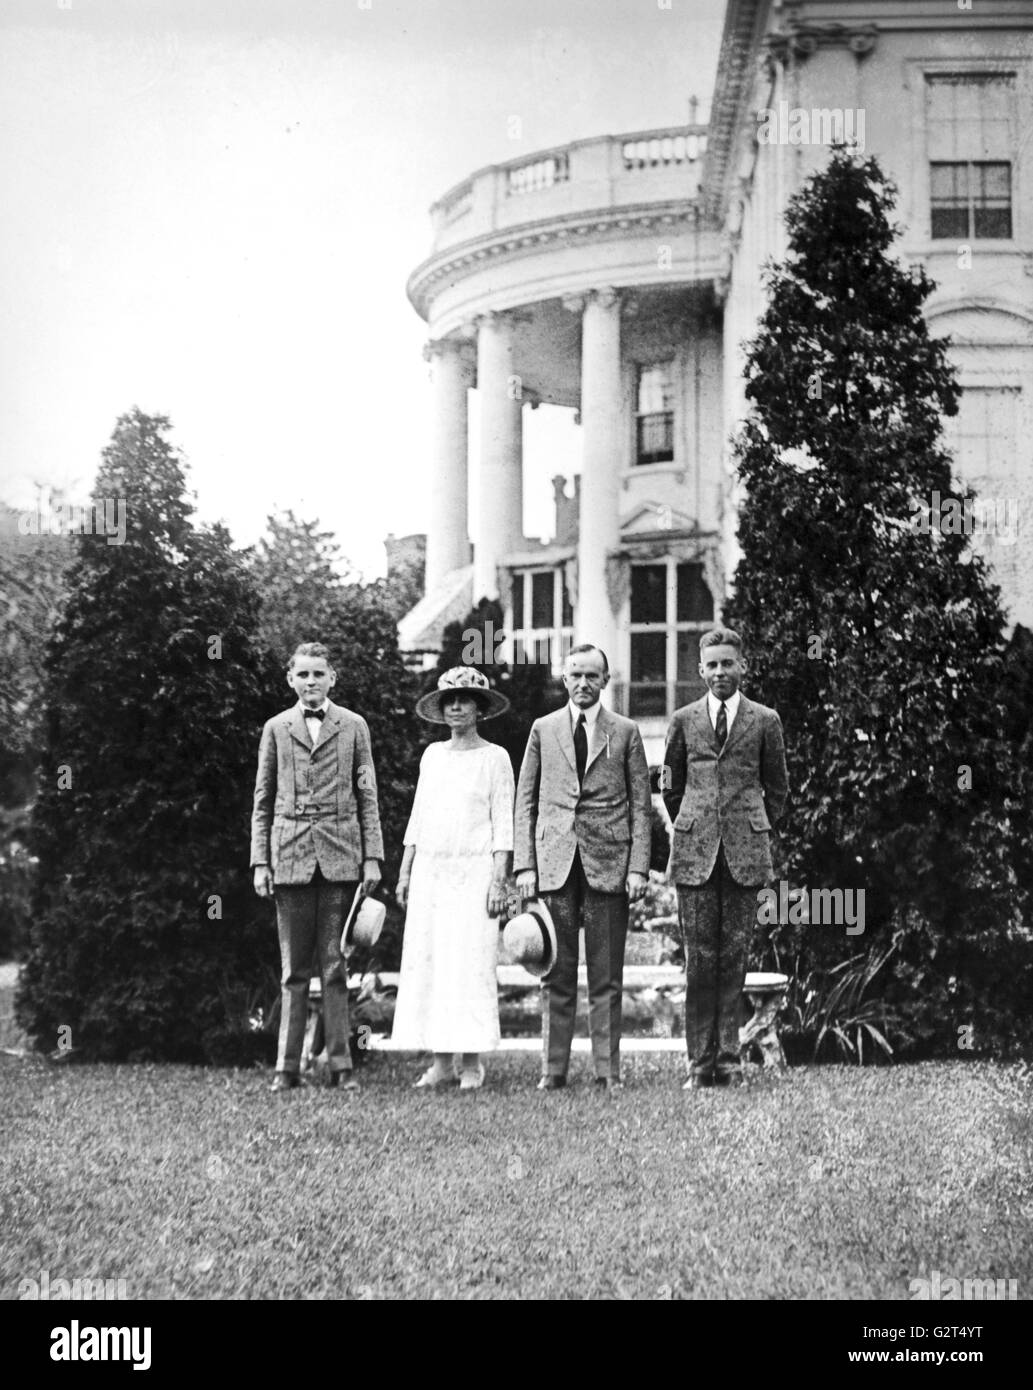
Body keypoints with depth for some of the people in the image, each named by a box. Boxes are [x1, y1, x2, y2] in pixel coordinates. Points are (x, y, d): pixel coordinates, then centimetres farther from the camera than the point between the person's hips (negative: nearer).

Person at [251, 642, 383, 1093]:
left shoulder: (353, 726, 10)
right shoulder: (276, 729, 12)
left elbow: (367, 797, 9)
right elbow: (262, 802, 12)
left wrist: (372, 856, 1)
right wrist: (260, 862, 4)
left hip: (340, 857, -1)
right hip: (290, 857, 1)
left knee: (336, 967, 0)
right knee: (294, 970, 3)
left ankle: (340, 1065, 5)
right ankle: (287, 1067, 6)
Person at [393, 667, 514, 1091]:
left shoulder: (494, 757, 0)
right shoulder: (432, 755, 13)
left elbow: (503, 824, -2)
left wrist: (498, 880, -9)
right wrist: (405, 872, 13)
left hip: (474, 869, -4)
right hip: (430, 868, 5)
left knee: (470, 963, -6)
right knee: (425, 961, 0)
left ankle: (471, 1064, -1)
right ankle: (440, 1062, 5)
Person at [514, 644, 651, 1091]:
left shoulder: (625, 732, 8)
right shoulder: (543, 730, 11)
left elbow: (641, 805, 6)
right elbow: (525, 801, 10)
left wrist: (639, 867, -4)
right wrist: (524, 865, 1)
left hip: (608, 864, -1)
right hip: (554, 862, 1)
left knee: (606, 978, 2)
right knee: (556, 975, 3)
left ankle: (607, 1071, 8)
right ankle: (553, 1069, 9)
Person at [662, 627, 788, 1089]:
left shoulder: (765, 721, 6)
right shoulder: (684, 721, 9)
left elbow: (776, 789, 14)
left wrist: (755, 832, 12)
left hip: (745, 853, 0)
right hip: (695, 851, 0)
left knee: (734, 956, 1)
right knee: (699, 959, -1)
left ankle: (727, 1057, 8)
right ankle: (700, 1061, 4)